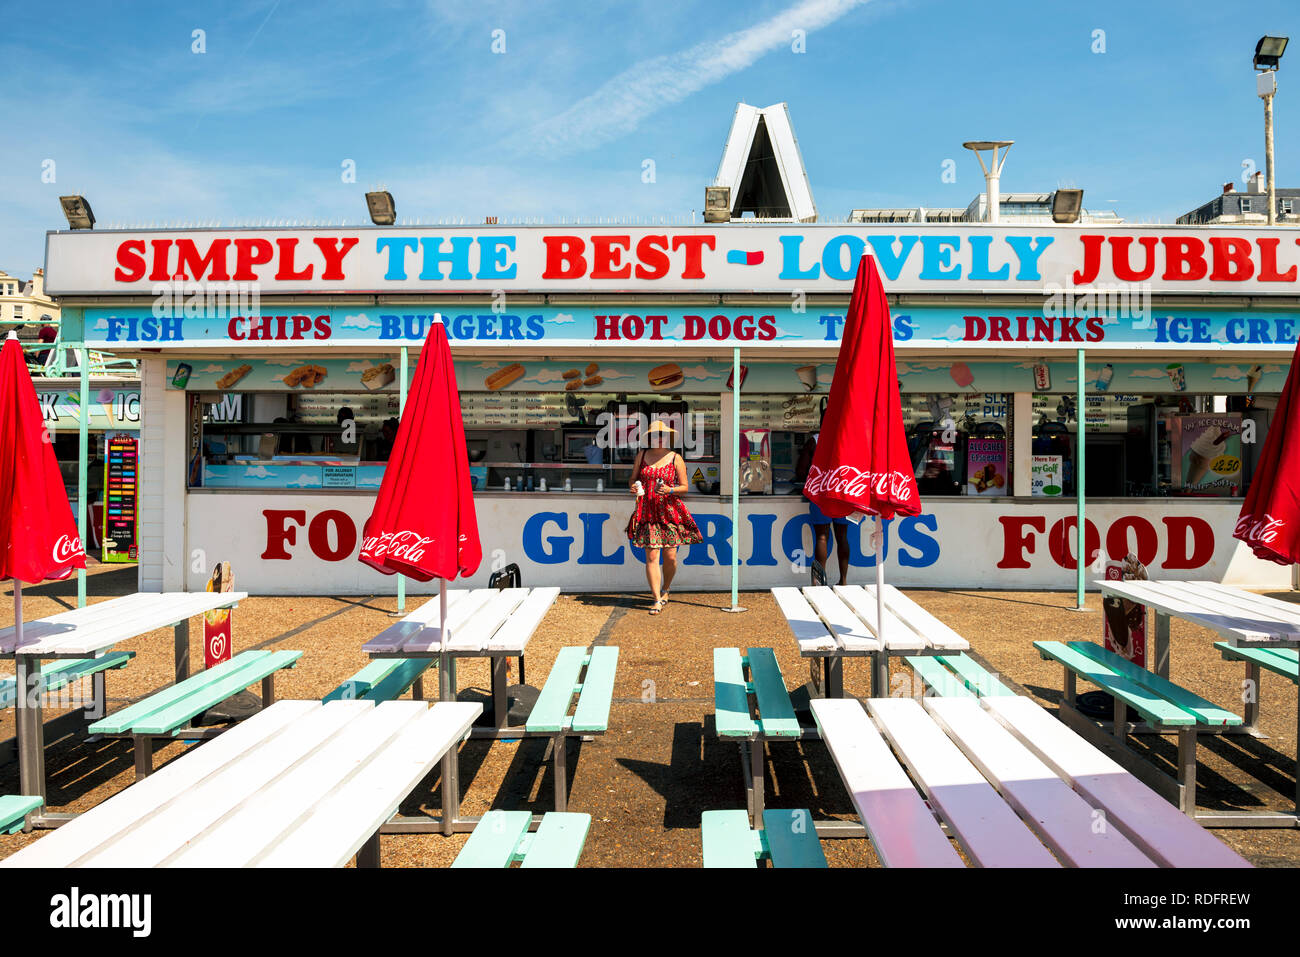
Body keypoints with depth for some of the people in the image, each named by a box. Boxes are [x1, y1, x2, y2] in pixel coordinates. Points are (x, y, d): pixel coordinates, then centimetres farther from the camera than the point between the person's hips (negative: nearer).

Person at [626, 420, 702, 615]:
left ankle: (665, 590, 28)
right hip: (648, 512, 1)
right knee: (651, 557, -6)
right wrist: (633, 487, -8)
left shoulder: (676, 459, 2)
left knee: (670, 557, 0)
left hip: (670, 511, -1)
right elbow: (633, 480, 15)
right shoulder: (642, 455, 8)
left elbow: (685, 487, 3)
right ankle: (657, 600, 0)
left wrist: (670, 490, -15)